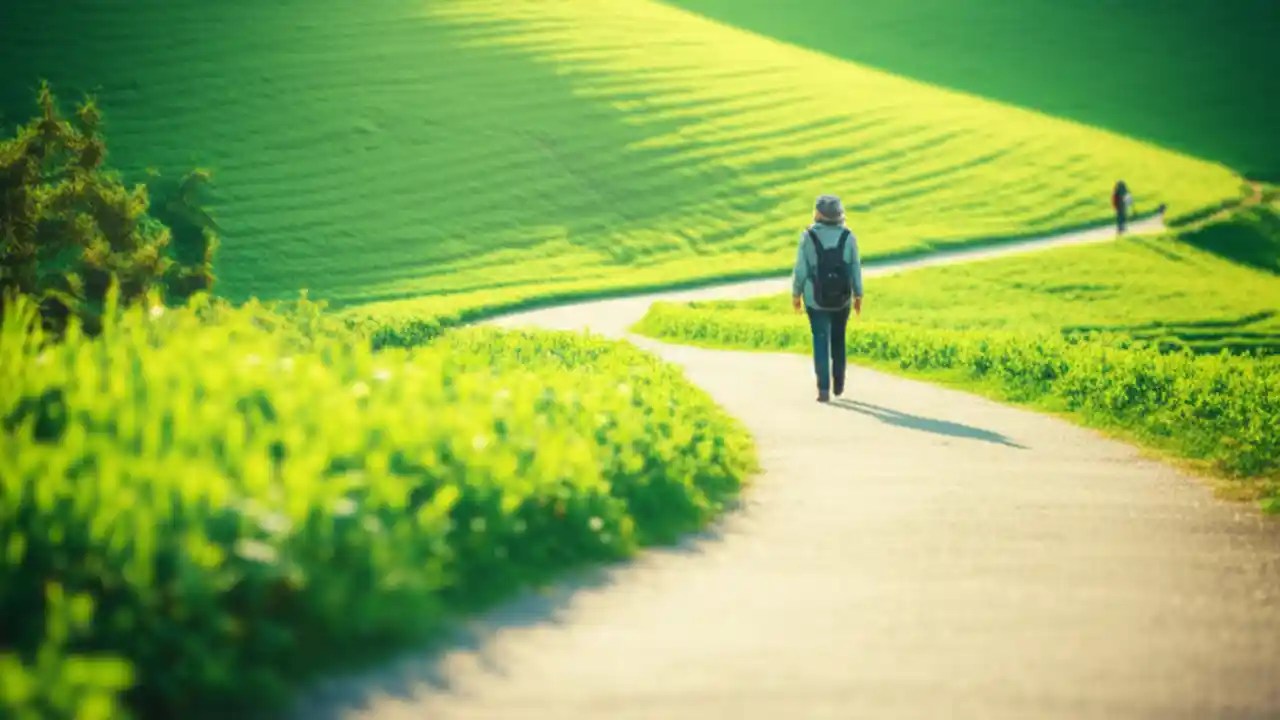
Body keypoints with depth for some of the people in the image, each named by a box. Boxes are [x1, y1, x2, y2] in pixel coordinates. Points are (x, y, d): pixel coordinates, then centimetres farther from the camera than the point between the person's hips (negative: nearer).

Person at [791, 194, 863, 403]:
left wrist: (796, 293, 4)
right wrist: (858, 294, 9)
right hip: (842, 299, 2)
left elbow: (801, 269, -8)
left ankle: (824, 388, -9)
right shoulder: (848, 237, -6)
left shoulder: (808, 237, -11)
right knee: (838, 341, 19)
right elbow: (855, 267, -2)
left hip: (816, 299, -2)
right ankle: (838, 385, 27)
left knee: (821, 341, 1)